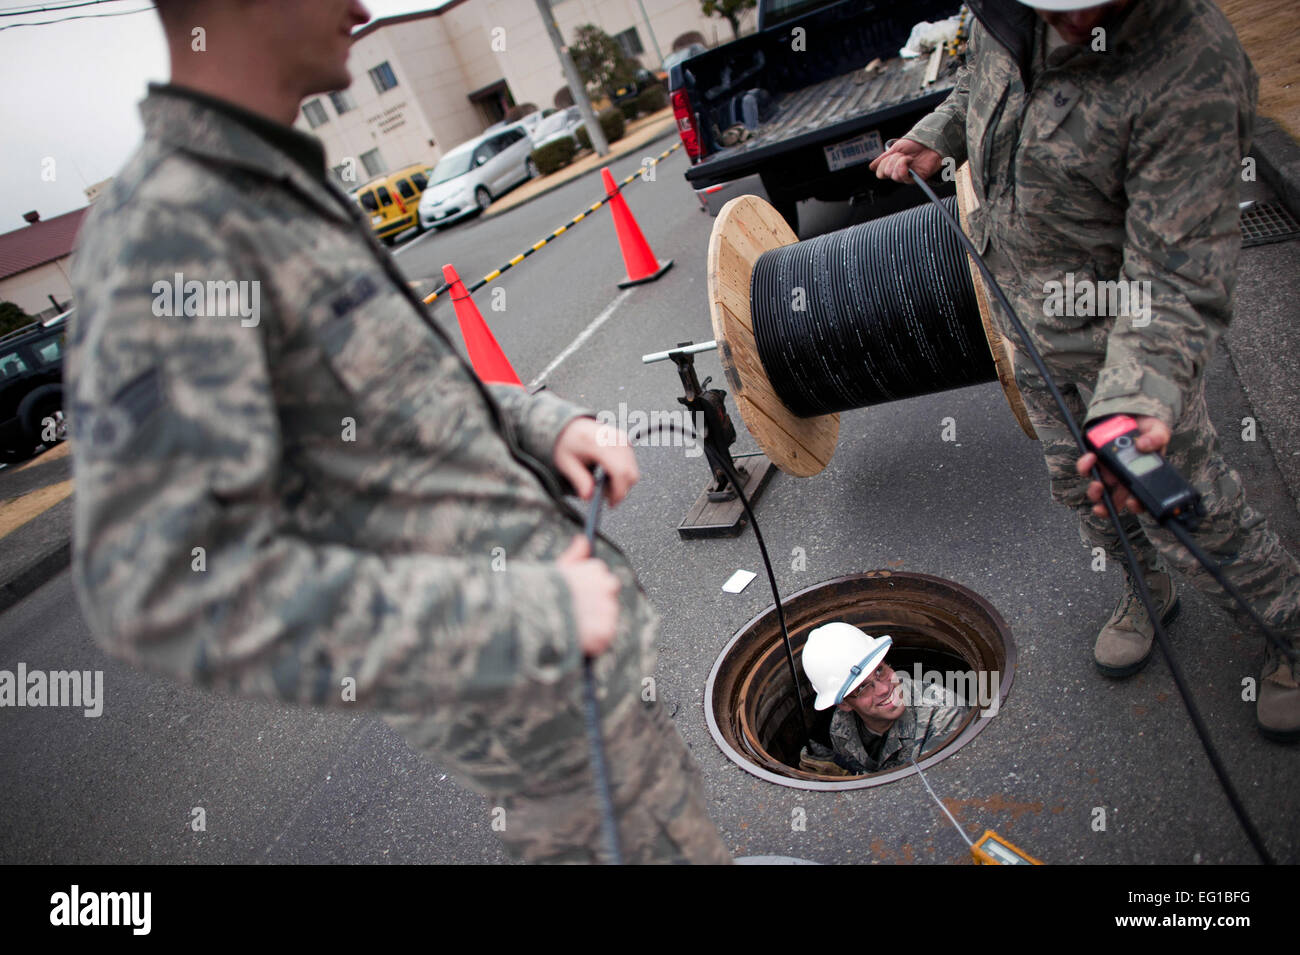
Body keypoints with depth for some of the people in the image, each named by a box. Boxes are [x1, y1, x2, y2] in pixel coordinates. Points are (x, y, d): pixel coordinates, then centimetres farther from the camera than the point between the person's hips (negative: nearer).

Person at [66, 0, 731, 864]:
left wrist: (547, 423, -1)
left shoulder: (291, 193, 9)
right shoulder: (164, 228, -22)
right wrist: (533, 616, -29)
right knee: (668, 843, 13)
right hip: (529, 698, -9)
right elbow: (171, 589, -31)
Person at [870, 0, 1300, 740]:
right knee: (1079, 477, 20)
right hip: (1030, 317, 7)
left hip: (1125, 326, -6)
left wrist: (1138, 396, -46)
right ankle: (1148, 590, 48)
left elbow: (1179, 275, -33)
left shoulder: (1191, 75, -31)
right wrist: (937, 138, 5)